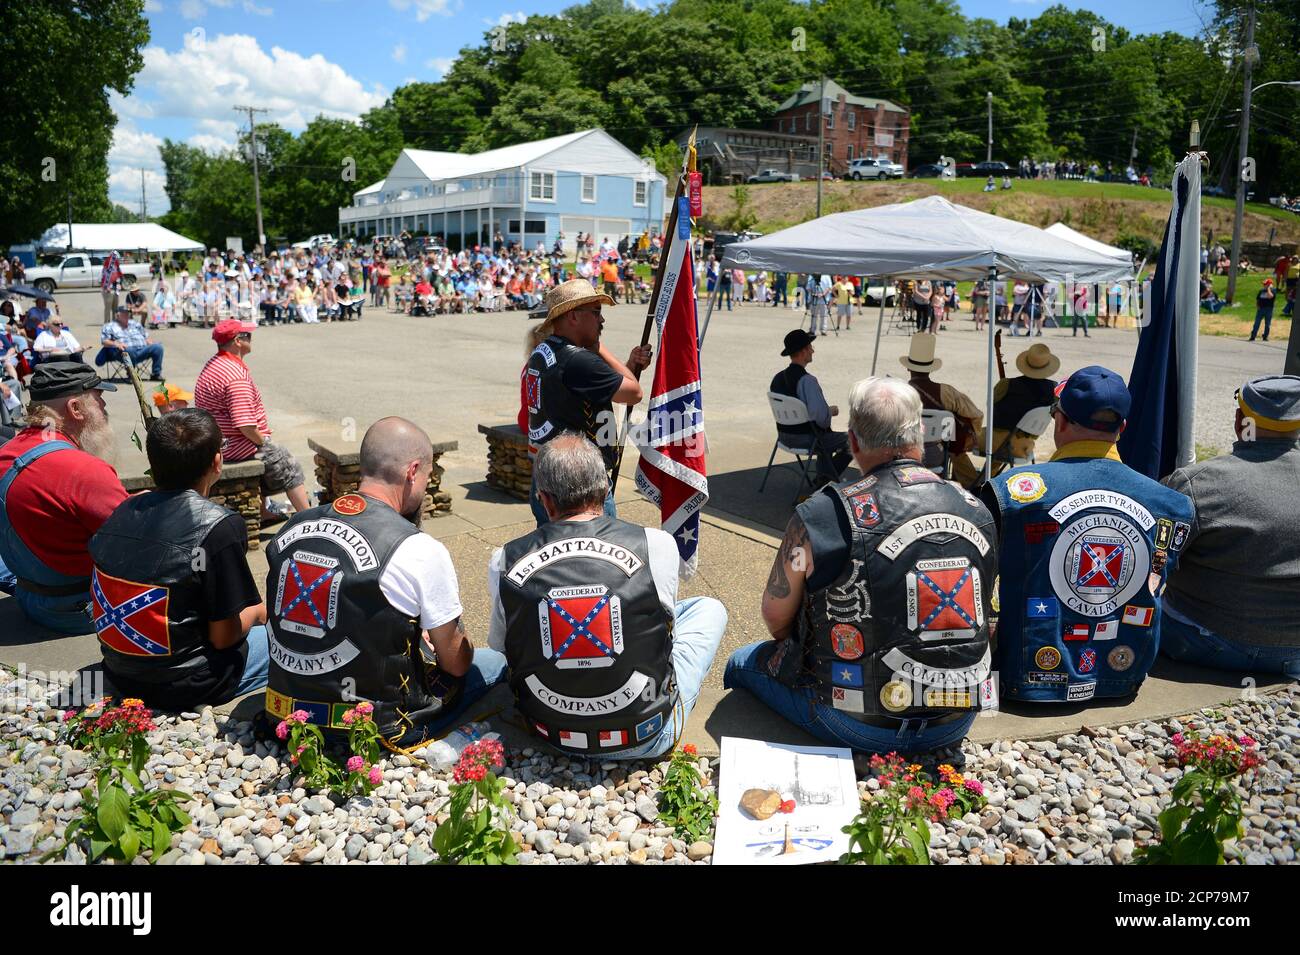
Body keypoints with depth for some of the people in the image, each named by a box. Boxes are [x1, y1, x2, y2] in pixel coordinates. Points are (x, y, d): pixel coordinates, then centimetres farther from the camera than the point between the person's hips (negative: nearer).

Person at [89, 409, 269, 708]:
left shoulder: (123, 511, -1)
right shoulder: (219, 526, -21)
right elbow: (223, 637, -17)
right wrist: (258, 612, 5)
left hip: (119, 676, 7)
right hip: (182, 685, -7)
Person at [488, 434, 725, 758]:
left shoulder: (504, 563, -14)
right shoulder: (657, 546, -18)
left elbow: (500, 645, 2)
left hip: (552, 736, 3)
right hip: (646, 739, -3)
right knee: (709, 608, 20)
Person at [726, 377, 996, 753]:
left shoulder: (823, 515, -19)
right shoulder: (978, 512, -3)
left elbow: (775, 616, -5)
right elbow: (977, 616, 12)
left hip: (861, 727, -5)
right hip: (957, 722, 6)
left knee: (743, 662, 20)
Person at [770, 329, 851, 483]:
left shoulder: (778, 378, 0)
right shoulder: (807, 381, -26)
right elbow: (822, 417, -30)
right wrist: (831, 411, -7)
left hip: (784, 436, 8)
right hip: (805, 439, -8)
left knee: (828, 434, 33)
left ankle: (823, 476, 30)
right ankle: (827, 477, 15)